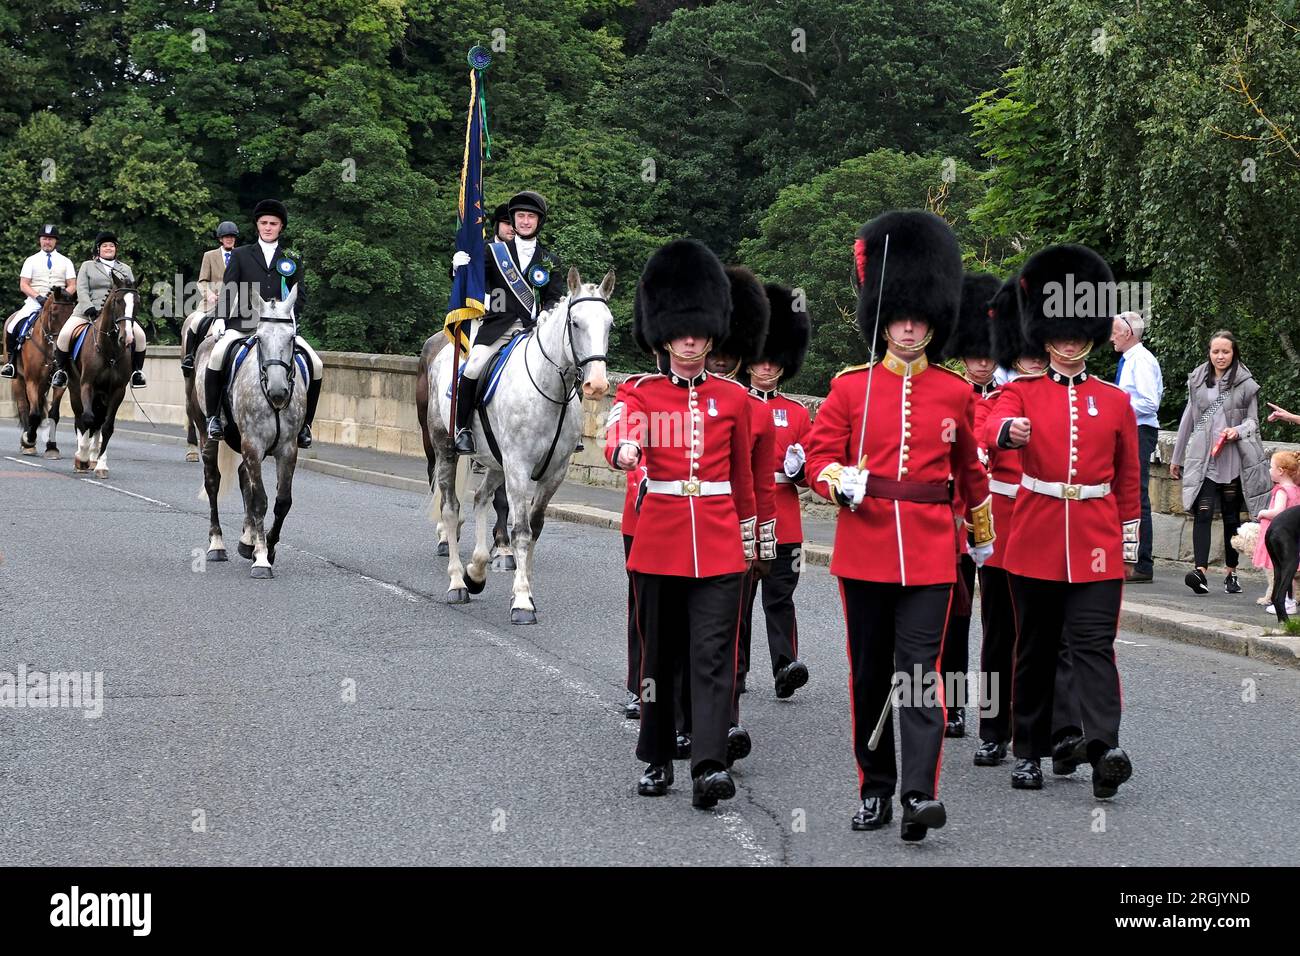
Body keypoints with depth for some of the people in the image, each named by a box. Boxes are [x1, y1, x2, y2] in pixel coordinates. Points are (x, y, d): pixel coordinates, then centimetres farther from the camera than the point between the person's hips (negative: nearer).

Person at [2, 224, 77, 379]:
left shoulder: (65, 262, 12)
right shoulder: (31, 261, 11)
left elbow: (72, 286, 8)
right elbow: (23, 285, 4)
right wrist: (39, 297, -13)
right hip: (34, 302, 0)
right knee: (13, 325, -22)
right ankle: (11, 361, -8)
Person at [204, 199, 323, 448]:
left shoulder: (292, 260, 17)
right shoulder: (240, 255, 14)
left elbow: (300, 296, 13)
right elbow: (227, 292, 9)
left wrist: (289, 318, -6)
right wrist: (221, 319, -6)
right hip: (243, 324, -2)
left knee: (316, 365, -15)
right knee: (217, 355, -31)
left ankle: (304, 424, 2)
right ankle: (214, 416, -17)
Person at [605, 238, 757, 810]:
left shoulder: (733, 398, 7)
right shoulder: (644, 393, 3)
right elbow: (622, 434, -18)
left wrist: (748, 535, 18)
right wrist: (623, 451, -42)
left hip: (719, 542, 0)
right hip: (658, 540, 0)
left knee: (712, 655, -8)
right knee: (659, 653, 9)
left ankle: (709, 768, -14)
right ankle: (657, 760, 21)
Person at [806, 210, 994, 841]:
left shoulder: (955, 393, 5)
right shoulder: (850, 387, 2)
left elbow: (970, 469, 17)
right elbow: (818, 456, 2)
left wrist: (984, 533, 24)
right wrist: (840, 479, -20)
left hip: (929, 550, -1)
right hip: (865, 547, 1)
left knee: (920, 668, -9)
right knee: (869, 672, 8)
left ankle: (920, 793, -14)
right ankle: (875, 788, 20)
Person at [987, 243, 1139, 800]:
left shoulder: (1115, 402, 8)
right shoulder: (1021, 393, 4)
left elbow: (1128, 481, 13)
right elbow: (997, 423, -20)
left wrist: (1128, 545, 12)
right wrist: (1011, 430, -44)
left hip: (1096, 545, 0)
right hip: (1036, 543, 0)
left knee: (1094, 644, -11)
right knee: (1035, 649, 9)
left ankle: (1104, 749, -21)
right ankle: (1029, 752, 18)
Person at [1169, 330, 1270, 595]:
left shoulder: (1245, 384, 3)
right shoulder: (1198, 380, 11)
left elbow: (1253, 421, 7)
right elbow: (1188, 419, 18)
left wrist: (1238, 430, -16)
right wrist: (1177, 457, 21)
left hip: (1233, 461, -1)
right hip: (1202, 459, 1)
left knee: (1231, 516, 7)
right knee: (1203, 512, -14)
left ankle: (1231, 573, 17)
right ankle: (1200, 571, -24)